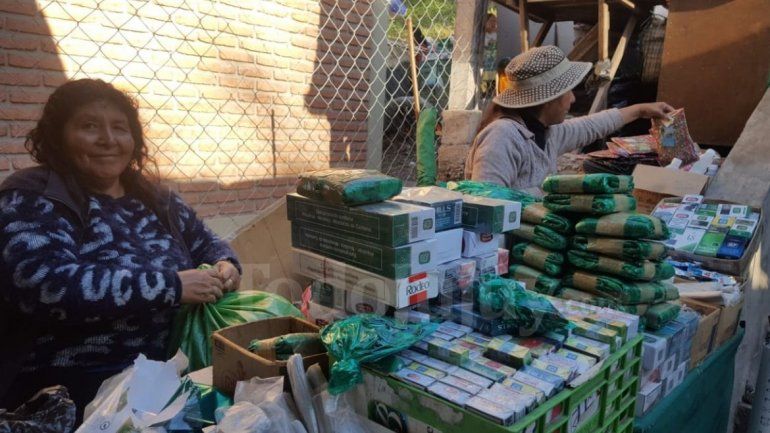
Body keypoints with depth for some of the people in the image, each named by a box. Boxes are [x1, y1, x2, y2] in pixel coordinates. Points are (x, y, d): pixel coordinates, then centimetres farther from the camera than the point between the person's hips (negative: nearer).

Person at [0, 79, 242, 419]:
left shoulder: (152, 196, 10)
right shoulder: (33, 199, -7)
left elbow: (204, 241, 20)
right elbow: (44, 285, -23)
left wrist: (225, 265, -3)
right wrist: (172, 285, -24)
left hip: (168, 366, 6)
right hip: (75, 385, -6)